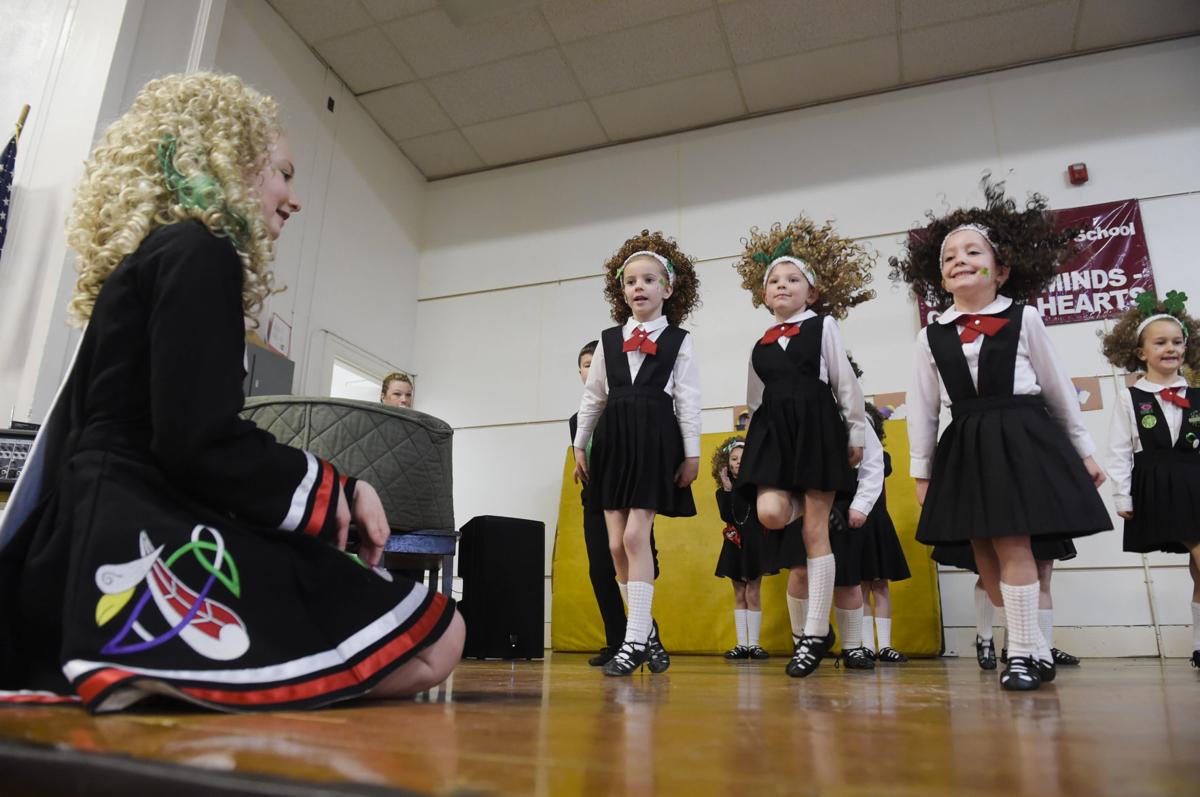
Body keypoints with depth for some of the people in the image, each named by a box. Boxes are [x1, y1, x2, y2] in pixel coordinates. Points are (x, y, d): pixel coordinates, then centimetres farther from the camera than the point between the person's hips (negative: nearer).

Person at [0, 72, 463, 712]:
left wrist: (339, 488, 9)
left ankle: (134, 663, 2)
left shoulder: (147, 257, 24)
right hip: (137, 546, -10)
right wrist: (329, 490, -3)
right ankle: (143, 670, -16)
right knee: (435, 642, -16)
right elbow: (198, 443, -20)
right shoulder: (199, 252, -7)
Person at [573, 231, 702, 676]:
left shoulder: (678, 341, 4)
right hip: (613, 439, 4)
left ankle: (634, 640, -5)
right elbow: (592, 396, 15)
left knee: (635, 536, -12)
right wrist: (580, 444, 15)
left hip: (656, 439, -4)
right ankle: (647, 630, 19)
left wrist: (692, 453, -4)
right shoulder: (609, 339, 13)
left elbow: (688, 399, 0)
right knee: (617, 544, 3)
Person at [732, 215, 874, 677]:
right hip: (773, 431, 3)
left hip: (817, 426, -3)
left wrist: (856, 432, 2)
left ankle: (815, 633, 3)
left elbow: (846, 383, 3)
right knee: (769, 514, -20)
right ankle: (805, 505, 20)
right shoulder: (761, 344, 15)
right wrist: (756, 441, 15)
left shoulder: (823, 326, 5)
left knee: (815, 531, -2)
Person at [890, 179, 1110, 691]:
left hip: (1023, 437, -3)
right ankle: (1036, 650, 22)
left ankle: (1023, 653, 2)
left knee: (1011, 545, -10)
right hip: (966, 446, 3)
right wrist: (921, 471, 8)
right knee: (986, 552, 6)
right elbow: (923, 408, 7)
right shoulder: (931, 337, 5)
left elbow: (1058, 387, 8)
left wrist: (1084, 450, 12)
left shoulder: (1023, 319, 2)